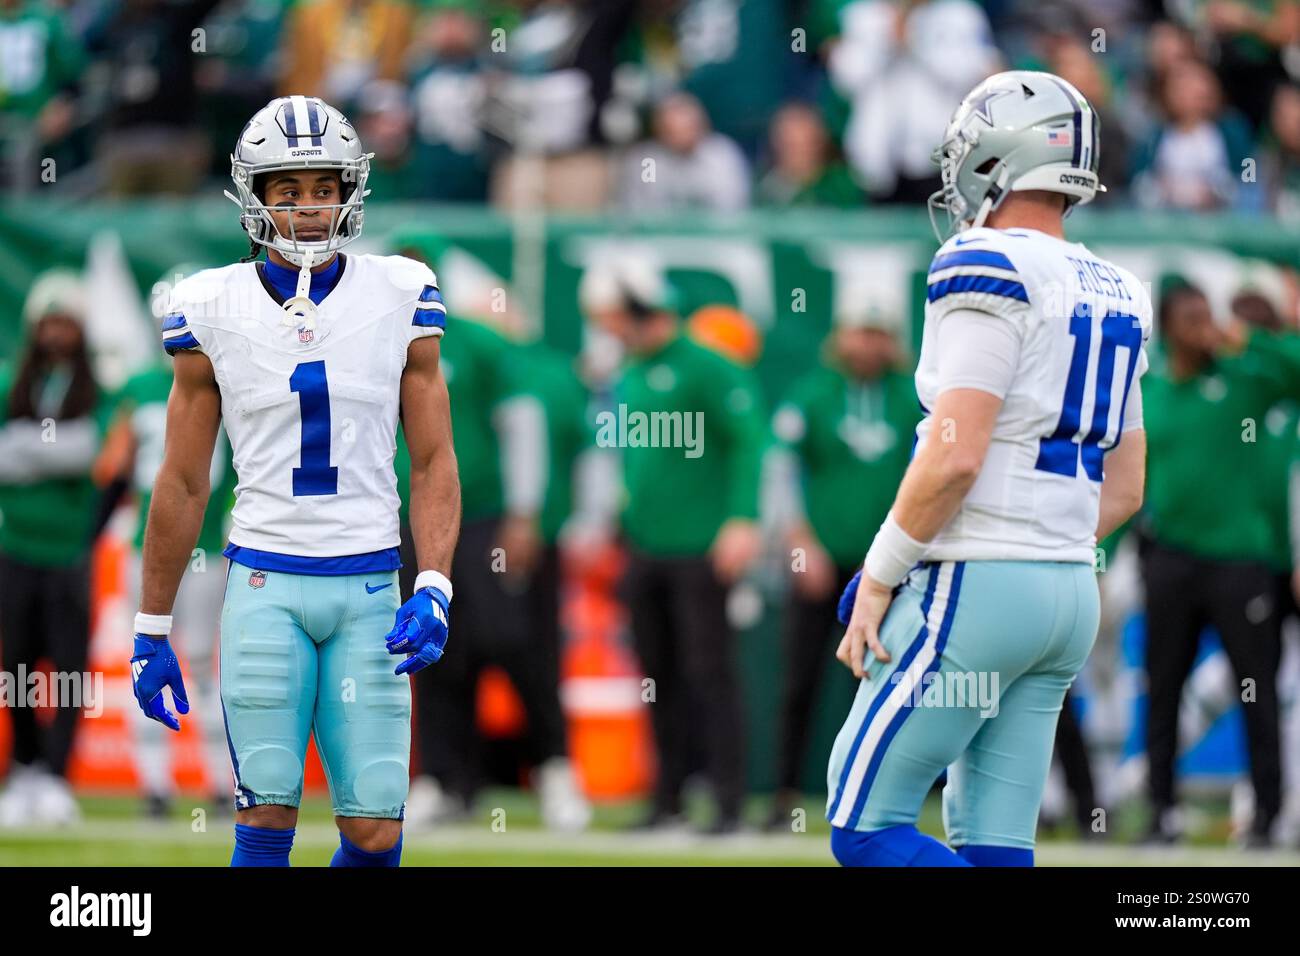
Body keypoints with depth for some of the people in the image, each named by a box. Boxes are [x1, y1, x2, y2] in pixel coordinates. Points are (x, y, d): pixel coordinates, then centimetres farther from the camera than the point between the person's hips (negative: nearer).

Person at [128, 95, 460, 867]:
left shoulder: (400, 298, 2)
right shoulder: (214, 310, 1)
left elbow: (433, 464, 5)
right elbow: (183, 485, 8)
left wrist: (434, 591, -8)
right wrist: (152, 629, 9)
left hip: (369, 584, 1)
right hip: (266, 580, -1)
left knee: (376, 828, -3)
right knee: (267, 818, -7)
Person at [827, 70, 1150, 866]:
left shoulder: (992, 272, -12)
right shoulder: (1110, 297, 15)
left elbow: (956, 457, -19)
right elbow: (1123, 492, 19)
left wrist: (879, 580, -10)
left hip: (975, 588, -8)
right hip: (1071, 592, 8)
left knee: (867, 829, -5)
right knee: (993, 849, 7)